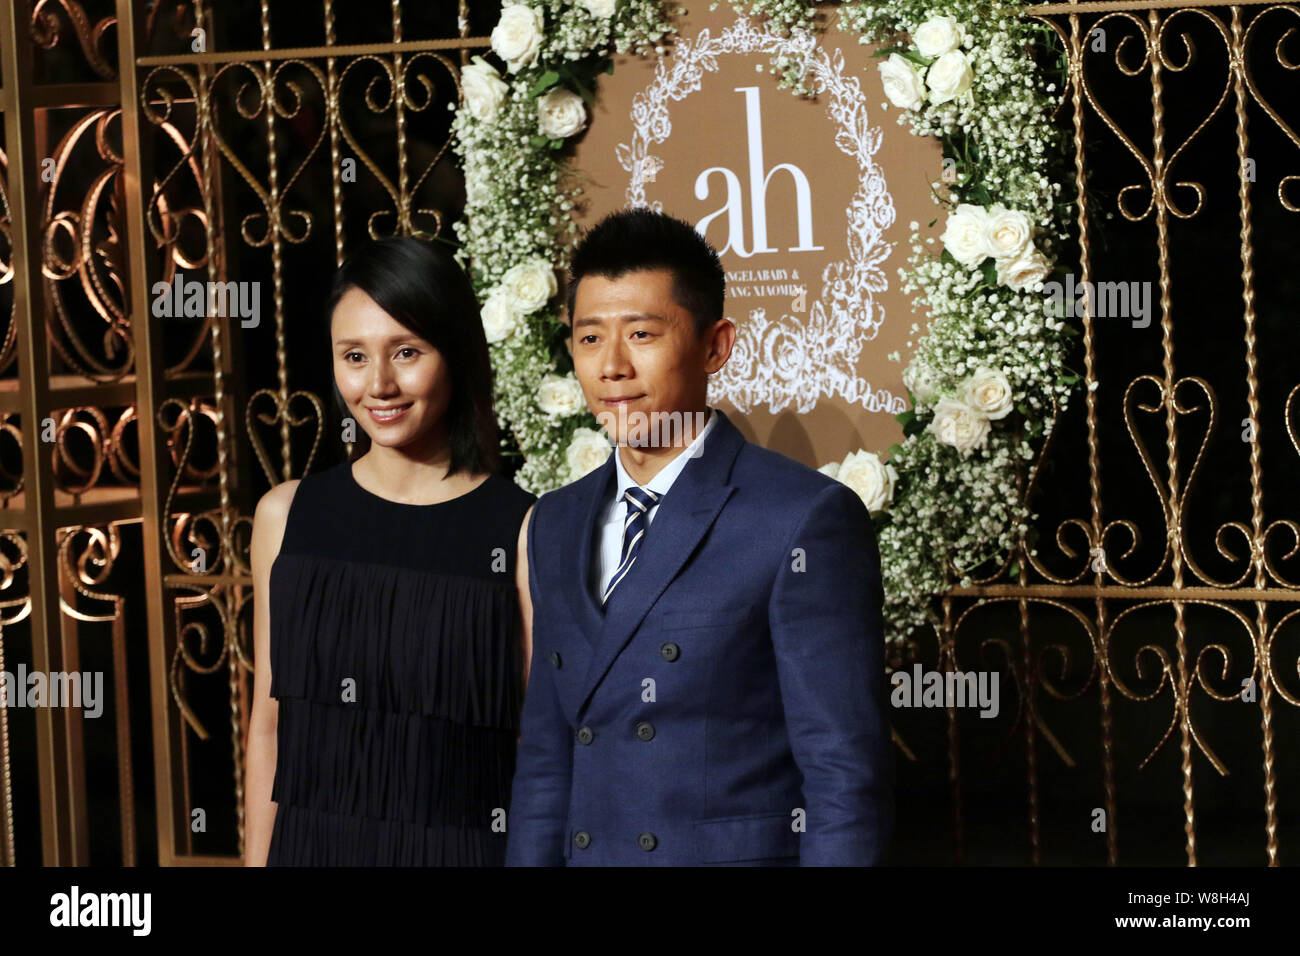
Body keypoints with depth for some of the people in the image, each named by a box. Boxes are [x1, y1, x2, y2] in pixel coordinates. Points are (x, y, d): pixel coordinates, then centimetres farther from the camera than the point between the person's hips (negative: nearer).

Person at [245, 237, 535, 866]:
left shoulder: (525, 532, -8)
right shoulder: (286, 516, 4)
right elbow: (269, 723, 8)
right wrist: (257, 860, 6)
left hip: (466, 848, -3)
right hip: (310, 846, 3)